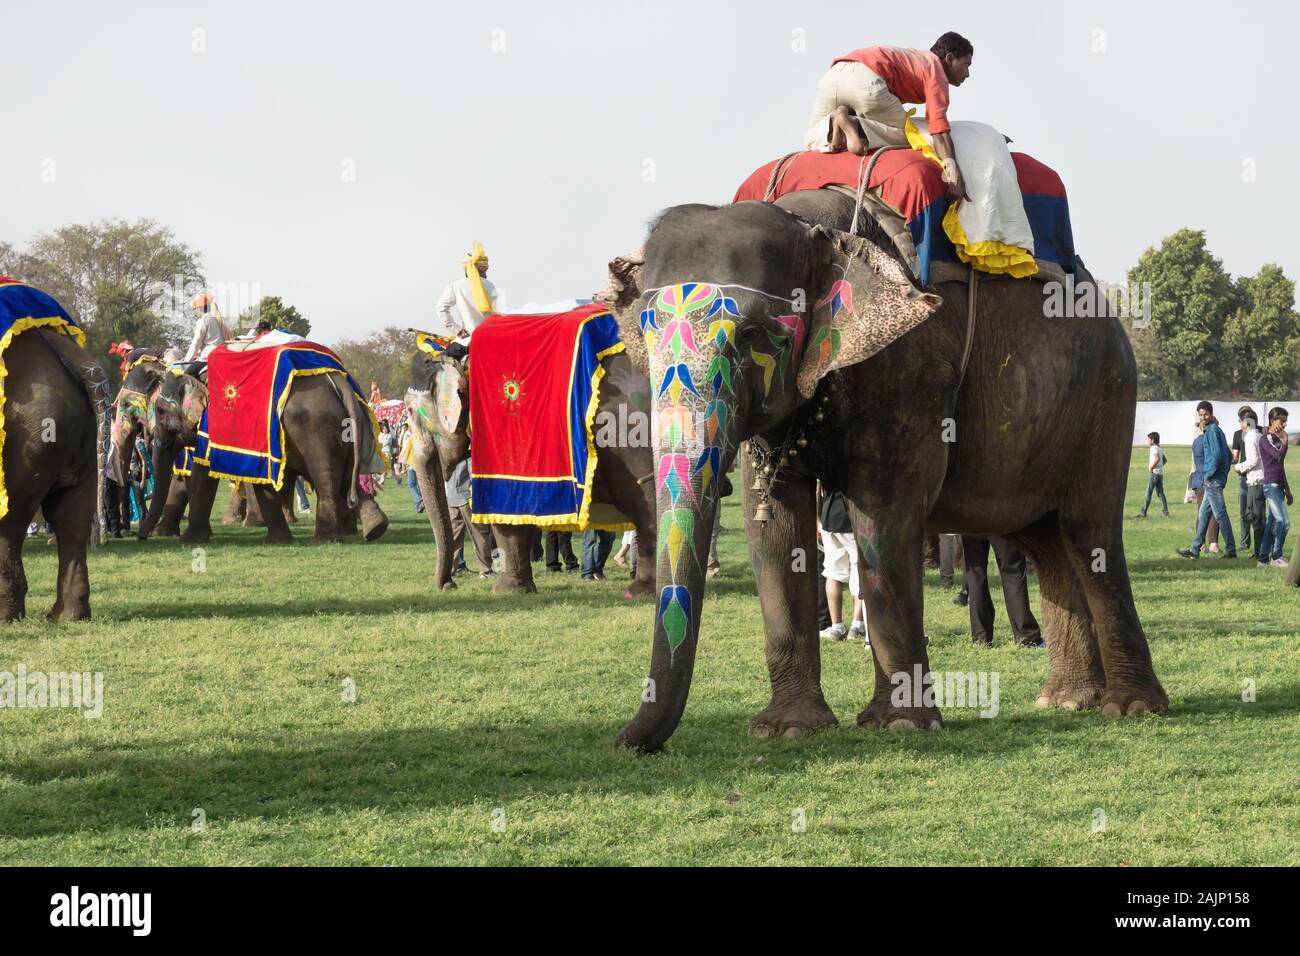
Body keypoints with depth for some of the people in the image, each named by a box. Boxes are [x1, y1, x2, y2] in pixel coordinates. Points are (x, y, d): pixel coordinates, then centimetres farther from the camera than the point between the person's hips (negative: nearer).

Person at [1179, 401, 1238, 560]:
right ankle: (1195, 549, 16)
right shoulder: (1216, 430, 18)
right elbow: (1229, 455, 23)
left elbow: (1216, 454, -21)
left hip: (1213, 480, -10)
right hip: (1214, 480, 10)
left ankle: (1231, 549, -6)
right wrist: (1224, 471, 19)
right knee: (1203, 514, 12)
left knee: (1220, 514, -7)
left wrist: (1208, 475, -15)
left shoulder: (1212, 430, -12)